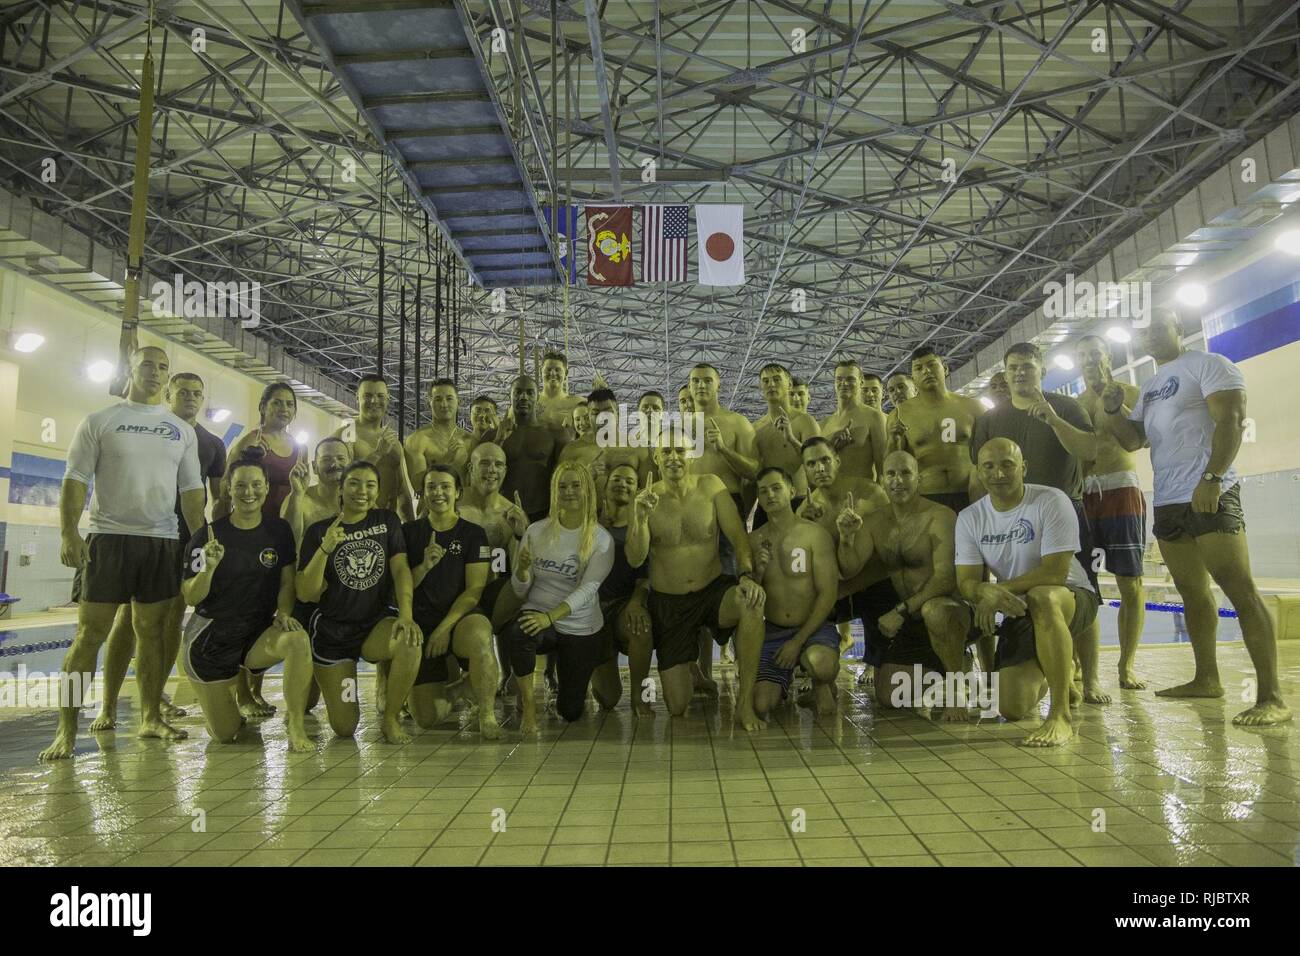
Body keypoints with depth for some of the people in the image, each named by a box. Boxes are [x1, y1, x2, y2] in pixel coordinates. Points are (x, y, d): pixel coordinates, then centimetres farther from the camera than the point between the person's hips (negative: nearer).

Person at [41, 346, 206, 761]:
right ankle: (66, 730, 1)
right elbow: (76, 479, -1)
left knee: (152, 632, 7)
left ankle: (150, 718, 15)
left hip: (164, 541, 3)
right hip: (110, 537, -3)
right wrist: (68, 533, -13)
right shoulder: (99, 421, 4)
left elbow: (191, 489, 13)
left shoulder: (182, 430, 13)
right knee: (90, 633, -4)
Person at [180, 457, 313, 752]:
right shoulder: (207, 536, -8)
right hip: (212, 637, -1)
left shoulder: (279, 530, 0)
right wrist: (209, 566, -28)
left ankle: (295, 726, -20)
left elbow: (287, 581, 4)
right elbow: (190, 598, -10)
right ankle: (227, 701, 41)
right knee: (224, 735, 4)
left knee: (299, 640, -35)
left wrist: (283, 614, -15)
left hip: (259, 633, 1)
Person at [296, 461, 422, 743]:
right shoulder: (318, 531, -4)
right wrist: (325, 549, -24)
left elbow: (401, 568, -7)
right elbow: (304, 594, -9)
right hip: (331, 629, -1)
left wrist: (405, 614, -23)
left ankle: (391, 720, -10)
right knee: (344, 728, -1)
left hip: (375, 624, 1)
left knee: (411, 642, -35)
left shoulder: (387, 520, 2)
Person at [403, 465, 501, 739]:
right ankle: (444, 684, 31)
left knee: (480, 636, -41)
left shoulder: (473, 534, 2)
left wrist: (445, 627, -15)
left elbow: (474, 589, -5)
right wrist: (424, 565, -15)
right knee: (426, 719, -6)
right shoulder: (408, 532, 7)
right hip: (420, 622, 2)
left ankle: (487, 715, -20)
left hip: (461, 617, -2)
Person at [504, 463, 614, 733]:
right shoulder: (536, 531, -1)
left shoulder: (601, 539, -7)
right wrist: (522, 568, -21)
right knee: (517, 632, -37)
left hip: (581, 630, 0)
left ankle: (567, 682, 45)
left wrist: (550, 616, -33)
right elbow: (520, 593, 1)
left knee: (570, 712, 8)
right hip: (538, 616, 0)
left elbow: (588, 588, -19)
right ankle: (528, 705, -13)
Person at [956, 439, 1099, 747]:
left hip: (1071, 597, -4)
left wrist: (999, 590, -21)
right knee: (1013, 709, -8)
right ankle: (1056, 670, 30)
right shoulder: (969, 518, 0)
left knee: (1041, 598, -42)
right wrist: (985, 591, -31)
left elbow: (1055, 573, -22)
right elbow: (966, 582, -7)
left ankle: (1061, 716, -33)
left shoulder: (1051, 501, -15)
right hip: (1018, 612, 5)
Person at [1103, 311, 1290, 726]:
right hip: (1167, 502, 8)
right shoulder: (1149, 388, 21)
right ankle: (1206, 679, 20)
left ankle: (1271, 696, -13)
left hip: (1209, 497, -8)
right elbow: (1132, 440, 18)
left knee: (1240, 590, -12)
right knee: (1193, 593, 12)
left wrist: (1211, 478, -22)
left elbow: (1231, 421, -13)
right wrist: (1114, 410, 0)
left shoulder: (1208, 365, -2)